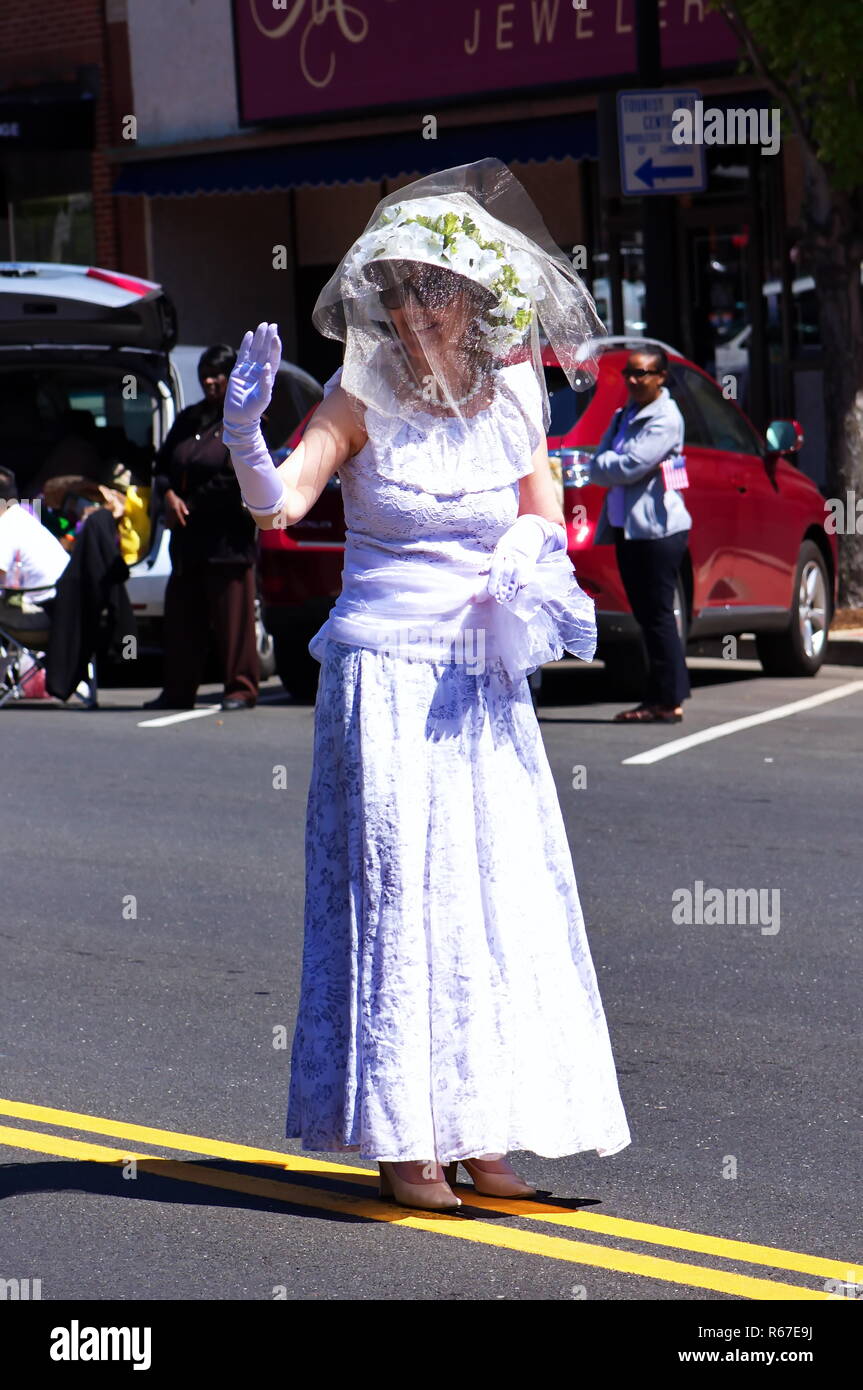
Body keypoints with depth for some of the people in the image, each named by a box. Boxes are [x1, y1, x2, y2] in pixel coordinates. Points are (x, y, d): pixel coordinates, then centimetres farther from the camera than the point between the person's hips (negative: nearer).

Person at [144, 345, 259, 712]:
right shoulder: (189, 419, 17)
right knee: (182, 616, 8)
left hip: (228, 536, -6)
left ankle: (241, 688, 3)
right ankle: (178, 691, 13)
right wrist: (169, 496, 1)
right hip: (188, 536, 6)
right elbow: (162, 465, 20)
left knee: (233, 616, -4)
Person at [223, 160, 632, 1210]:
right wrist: (245, 433, -35)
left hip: (482, 683, 4)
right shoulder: (365, 397, -6)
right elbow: (278, 504, -17)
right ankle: (403, 1140, 2)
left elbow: (541, 515, 19)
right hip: (383, 669, -4)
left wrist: (536, 560, -2)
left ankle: (479, 1131, 14)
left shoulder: (511, 400, 4)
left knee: (497, 893, 4)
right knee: (395, 893, -4)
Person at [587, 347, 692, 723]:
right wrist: (614, 465, -8)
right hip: (626, 527, 9)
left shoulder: (665, 419, -9)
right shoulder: (623, 416, 19)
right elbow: (595, 468, 11)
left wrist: (604, 465, -1)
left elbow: (630, 467, -18)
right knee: (647, 616, 9)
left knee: (658, 615, -7)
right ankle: (659, 697, 12)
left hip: (657, 527, -9)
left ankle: (669, 701, -4)